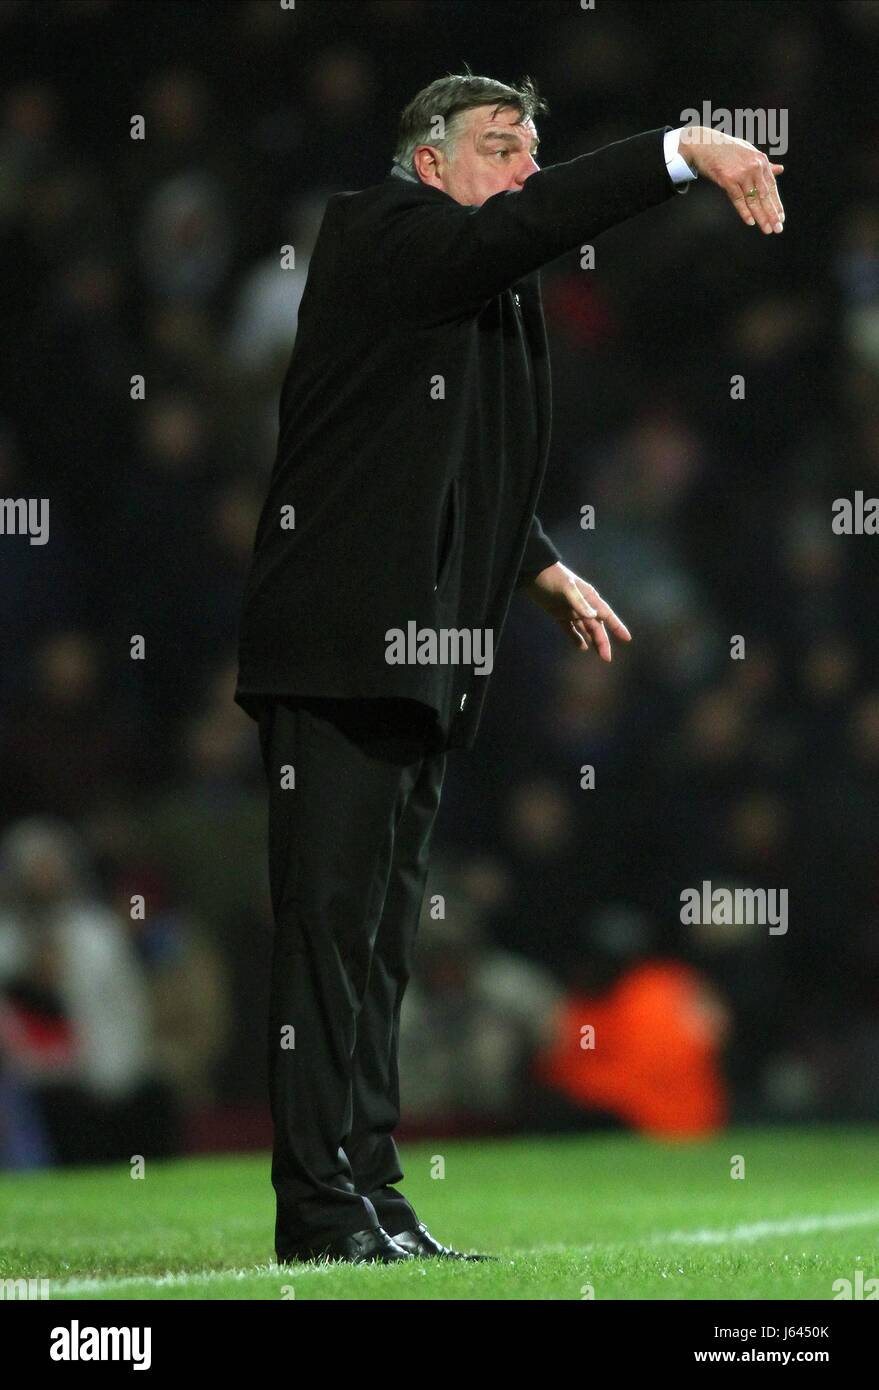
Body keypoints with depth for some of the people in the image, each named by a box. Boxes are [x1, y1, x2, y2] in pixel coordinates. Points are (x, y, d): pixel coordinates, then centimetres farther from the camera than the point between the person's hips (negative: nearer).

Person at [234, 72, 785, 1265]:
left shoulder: (494, 294, 20)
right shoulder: (376, 238, -6)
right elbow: (518, 228, -24)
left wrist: (546, 572, 19)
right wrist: (683, 151, -27)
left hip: (424, 663, 9)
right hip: (339, 649, -9)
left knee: (382, 939, 10)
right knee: (330, 921, -8)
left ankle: (371, 1199, 12)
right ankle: (319, 1208, -8)